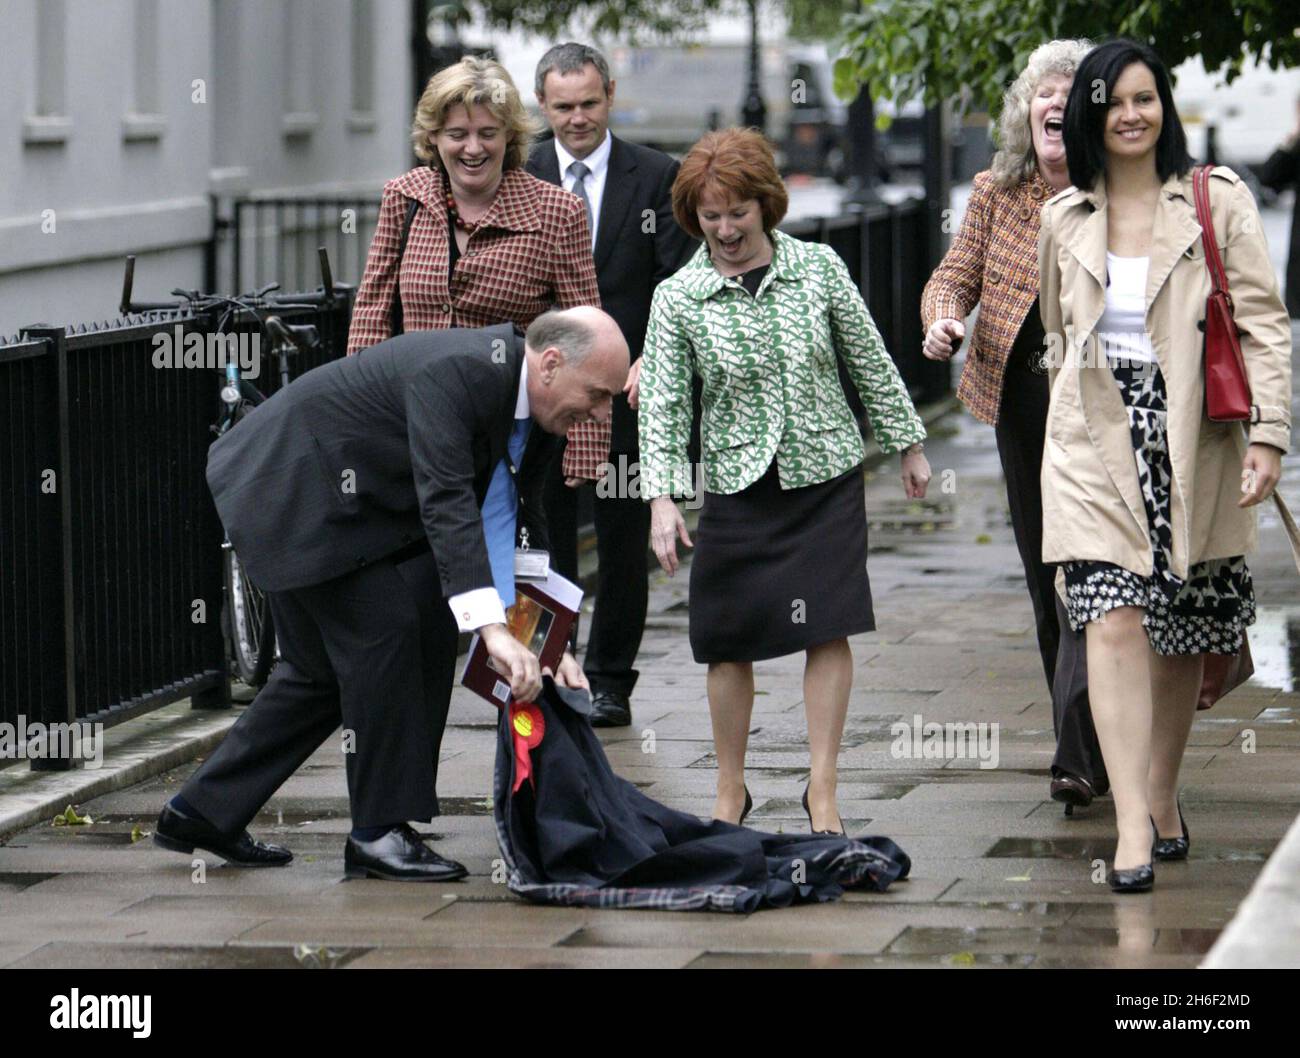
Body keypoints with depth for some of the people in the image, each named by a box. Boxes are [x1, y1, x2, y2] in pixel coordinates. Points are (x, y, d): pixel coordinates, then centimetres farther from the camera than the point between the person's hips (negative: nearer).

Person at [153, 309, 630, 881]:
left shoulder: (529, 408, 1)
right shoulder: (457, 371, -29)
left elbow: (519, 527, 8)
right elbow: (445, 503, -38)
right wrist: (493, 629, -44)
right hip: (289, 484, -10)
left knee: (325, 666, 13)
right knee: (382, 630, -13)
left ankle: (202, 812, 22)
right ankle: (379, 832, -5)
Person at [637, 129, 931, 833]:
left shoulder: (818, 268, -1)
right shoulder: (678, 298, -3)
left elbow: (870, 360, 9)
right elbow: (662, 404, -4)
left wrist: (908, 444, 15)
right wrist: (661, 497, -14)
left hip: (826, 475, 0)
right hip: (737, 484, 0)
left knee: (829, 632, -5)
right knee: (730, 644, 3)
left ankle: (822, 792, 2)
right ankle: (731, 794, 19)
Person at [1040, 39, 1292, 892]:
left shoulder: (1218, 203, 0)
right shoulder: (1065, 221, 10)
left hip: (1192, 439, -1)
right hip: (1097, 441, 1)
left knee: (1182, 633, 9)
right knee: (1114, 621, -14)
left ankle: (1163, 798, 28)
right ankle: (1134, 826, -19)